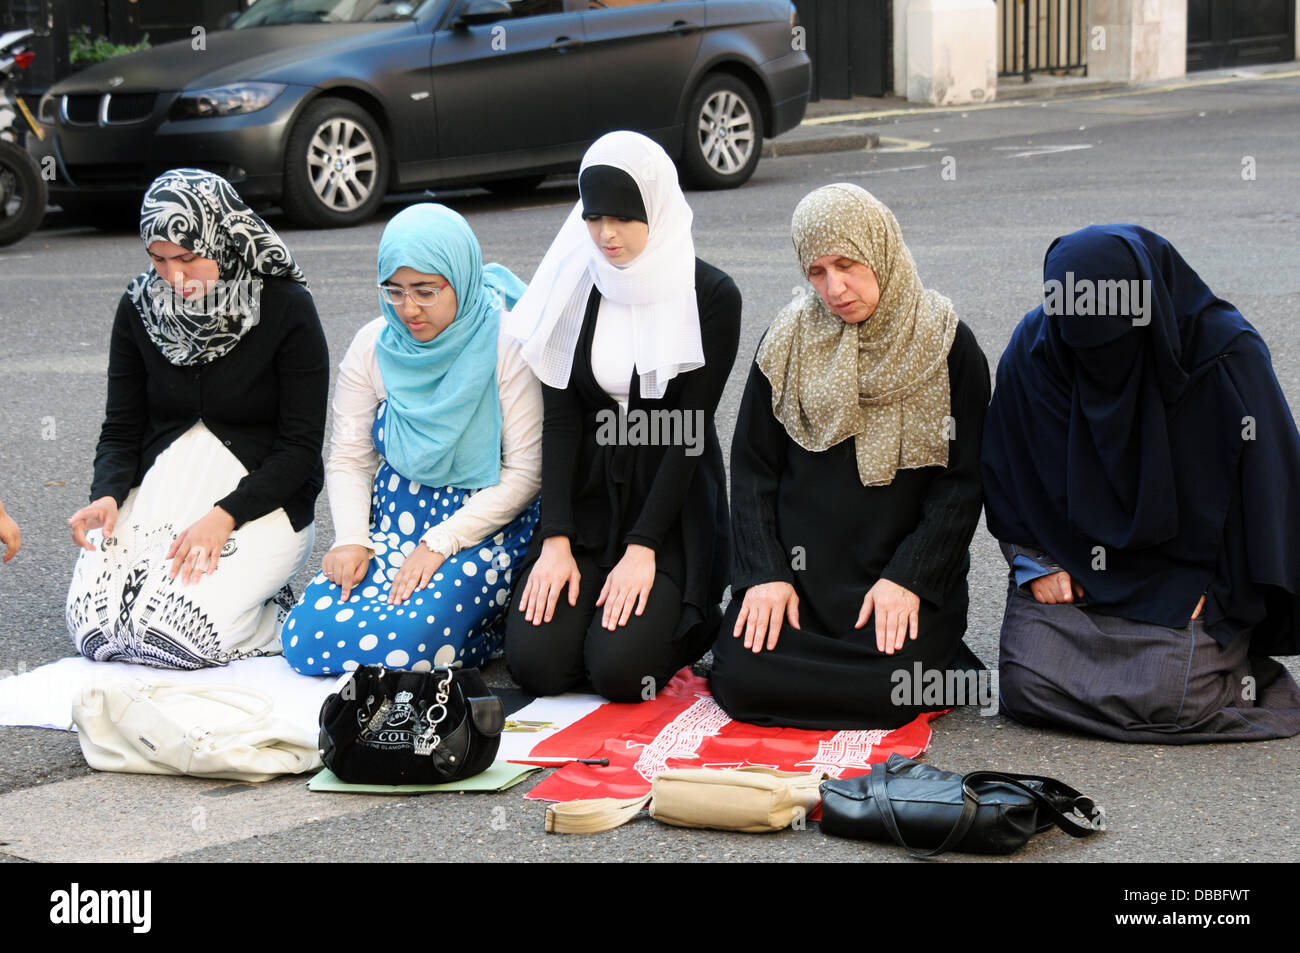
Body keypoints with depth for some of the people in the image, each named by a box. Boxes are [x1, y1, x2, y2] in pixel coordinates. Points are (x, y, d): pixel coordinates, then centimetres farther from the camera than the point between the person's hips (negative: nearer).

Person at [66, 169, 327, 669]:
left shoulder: (287, 310, -10)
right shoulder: (139, 308, 2)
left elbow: (301, 447, -10)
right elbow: (121, 429, 8)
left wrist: (223, 516, -22)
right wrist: (107, 496, -14)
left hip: (259, 500, -4)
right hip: (157, 491, 4)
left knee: (174, 626, -27)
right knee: (94, 622, -21)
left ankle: (271, 610, 5)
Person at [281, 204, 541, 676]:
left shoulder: (507, 348, -10)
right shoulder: (373, 346, 3)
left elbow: (524, 473, -11)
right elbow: (348, 459, 6)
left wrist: (439, 544, -17)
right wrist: (351, 540, -12)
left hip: (483, 526, -5)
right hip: (393, 524, 5)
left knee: (398, 639, -30)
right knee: (308, 634, -18)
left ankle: (495, 627, 1)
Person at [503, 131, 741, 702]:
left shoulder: (711, 297, -9)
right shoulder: (572, 288, 1)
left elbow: (687, 432, -11)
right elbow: (560, 416, -3)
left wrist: (642, 548, -17)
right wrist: (555, 541, -11)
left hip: (671, 504, -3)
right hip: (587, 495, 3)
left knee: (619, 670, -22)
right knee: (535, 662, -16)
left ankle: (676, 617, 12)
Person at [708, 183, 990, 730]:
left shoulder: (947, 346, -2)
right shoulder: (788, 342, 5)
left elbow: (963, 484, -2)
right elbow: (752, 469, 7)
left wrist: (907, 579, -14)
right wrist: (765, 574, -6)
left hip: (905, 569, -3)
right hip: (800, 569, 3)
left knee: (886, 688, -28)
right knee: (741, 676, -20)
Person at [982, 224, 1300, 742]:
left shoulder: (1227, 353, -16)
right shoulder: (1033, 348, -7)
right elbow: (1006, 476, 7)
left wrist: (1212, 586, -9)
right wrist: (1036, 563, -3)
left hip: (1188, 572, -3)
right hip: (1072, 568, 3)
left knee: (1164, 694, -26)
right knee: (1027, 685, -19)